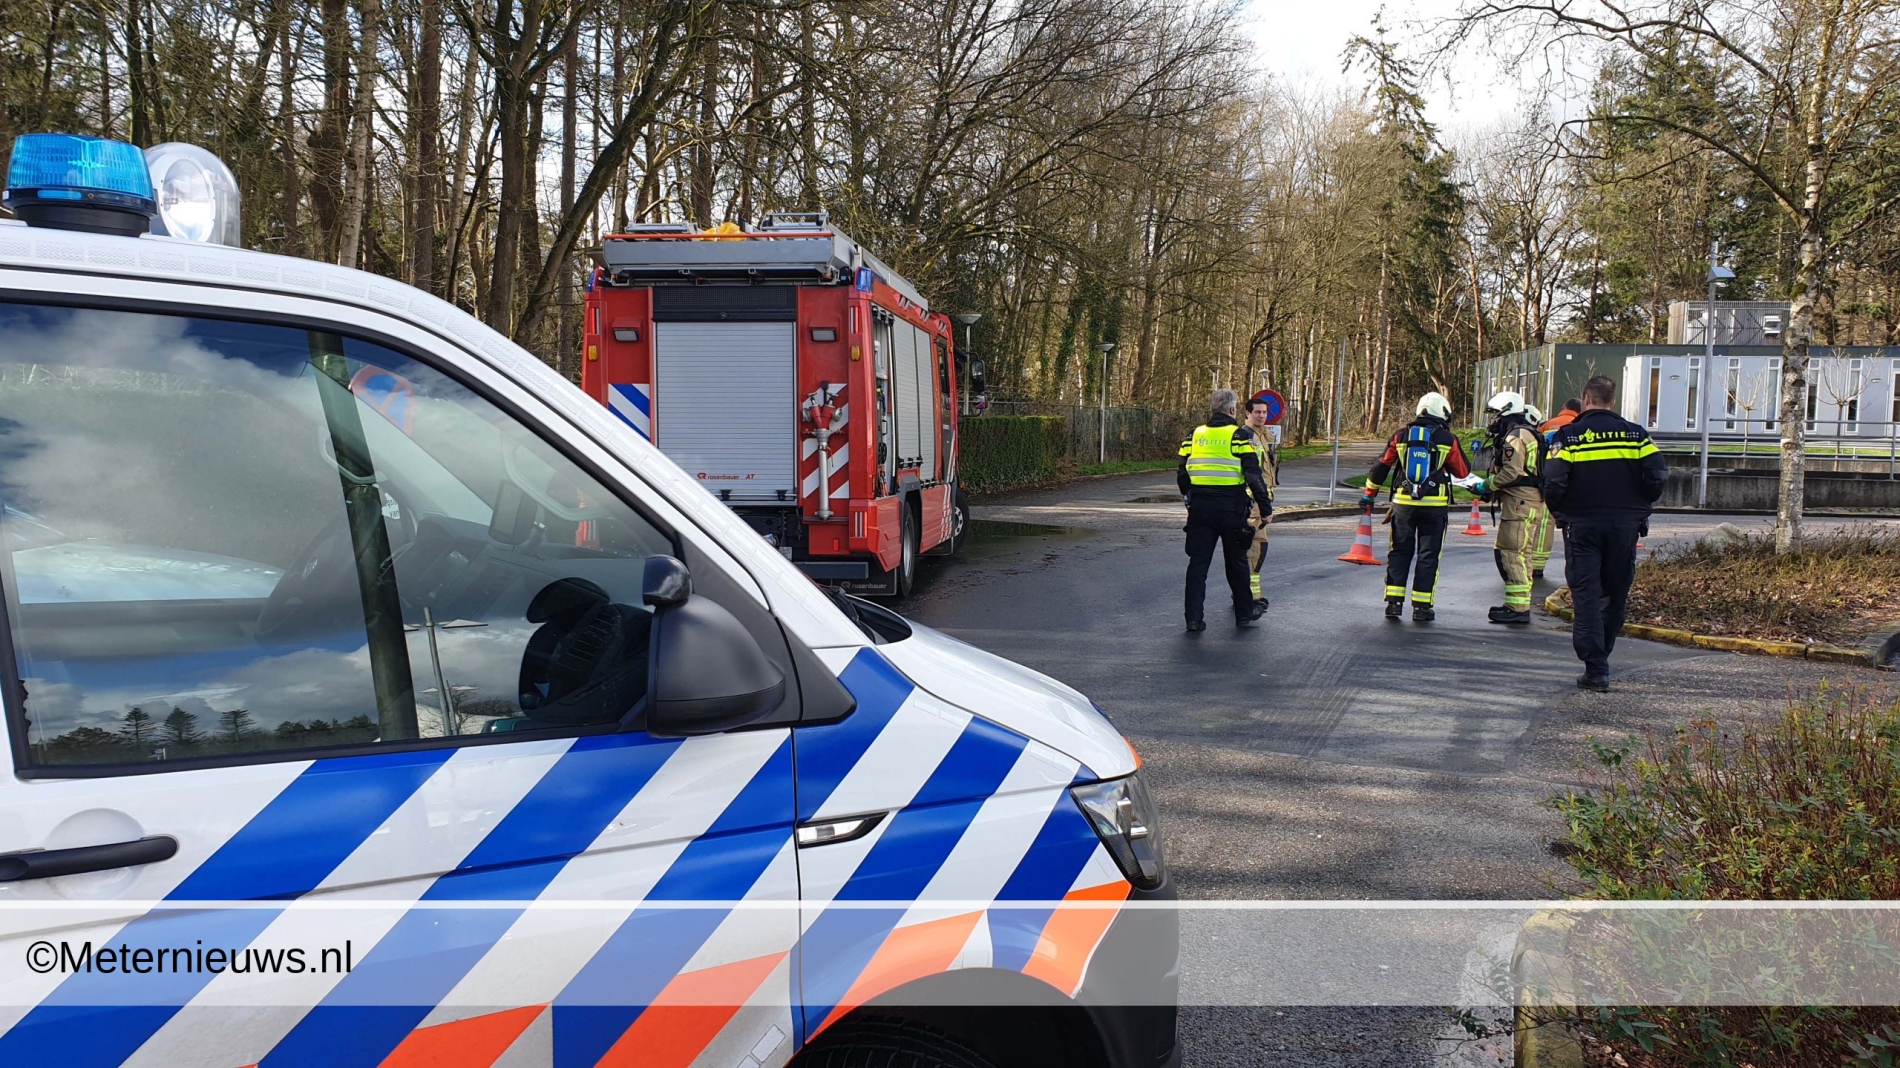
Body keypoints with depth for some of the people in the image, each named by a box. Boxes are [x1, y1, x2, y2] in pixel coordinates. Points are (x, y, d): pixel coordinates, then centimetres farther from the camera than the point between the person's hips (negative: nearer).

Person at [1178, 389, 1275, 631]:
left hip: (1199, 507, 3)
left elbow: (1182, 474, 9)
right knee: (1236, 561, 13)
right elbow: (1253, 475, -11)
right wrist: (1265, 507, -4)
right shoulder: (1240, 435, -6)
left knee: (1198, 562, 6)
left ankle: (1194, 617, 2)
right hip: (1231, 507, -3)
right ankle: (1244, 612, 25)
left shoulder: (1195, 435, 6)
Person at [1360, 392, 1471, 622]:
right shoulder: (1448, 439, -2)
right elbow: (1463, 472, 7)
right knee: (1428, 555, 5)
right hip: (1434, 506, -2)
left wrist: (1369, 495, 16)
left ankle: (1394, 602, 5)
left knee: (1400, 552, 10)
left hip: (1403, 503, 2)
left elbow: (1381, 467, 7)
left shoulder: (1401, 435, 4)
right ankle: (1422, 606, 5)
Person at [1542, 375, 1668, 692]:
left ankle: (1596, 670, -6)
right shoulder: (1635, 434, 3)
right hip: (1625, 526, 3)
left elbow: (1553, 483, -13)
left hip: (1582, 526, -2)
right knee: (1616, 594, 16)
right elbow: (1657, 477, -3)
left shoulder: (1569, 436, -5)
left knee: (1586, 595, -1)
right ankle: (1601, 654, 27)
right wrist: (1638, 509, 13)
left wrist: (1561, 513, 6)